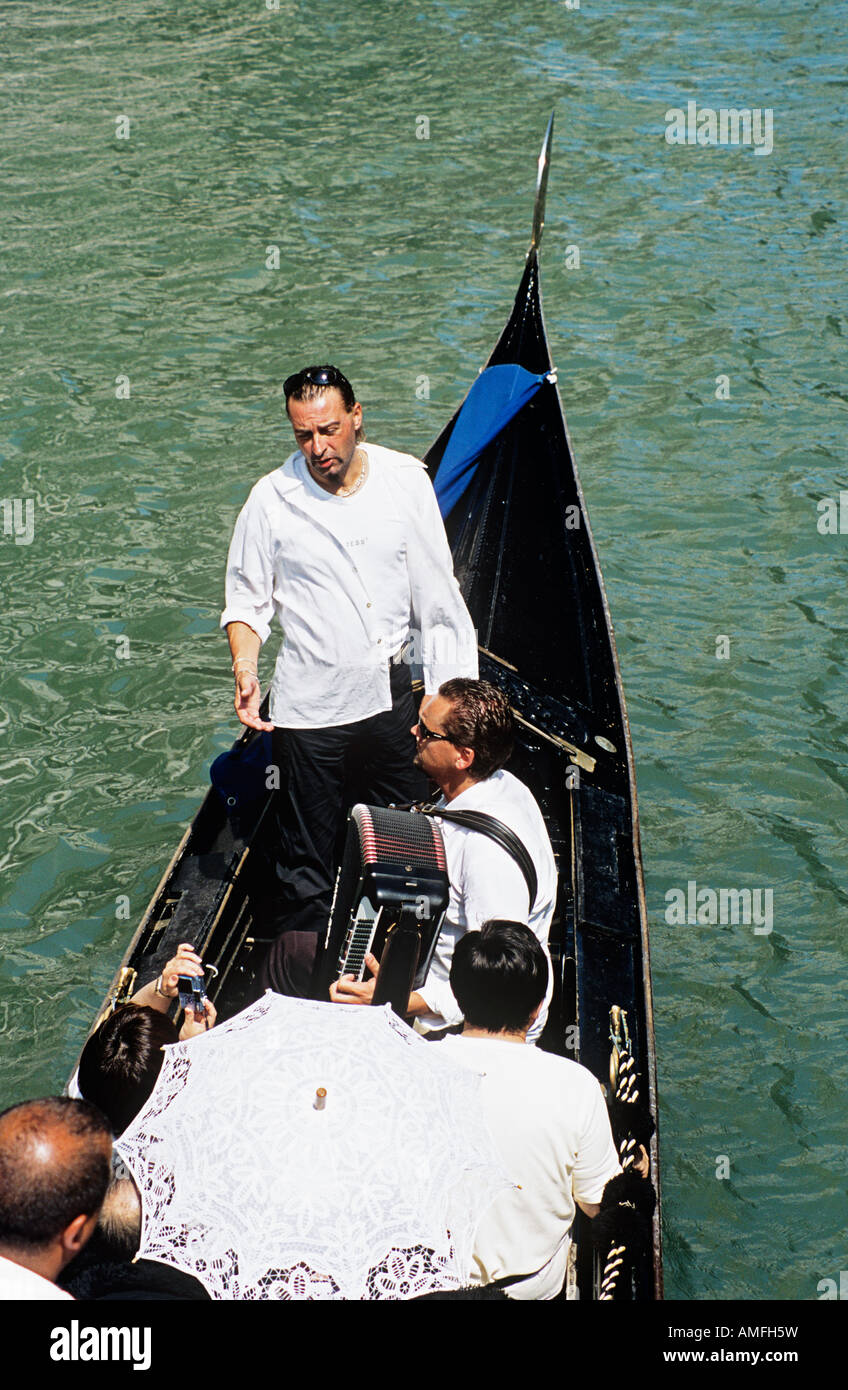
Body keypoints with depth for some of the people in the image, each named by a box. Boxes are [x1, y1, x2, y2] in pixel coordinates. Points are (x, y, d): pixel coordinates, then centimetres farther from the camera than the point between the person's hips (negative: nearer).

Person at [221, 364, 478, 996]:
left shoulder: (406, 479, -4)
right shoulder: (273, 499, -8)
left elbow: (436, 594, 1)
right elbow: (247, 599, 3)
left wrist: (450, 691, -2)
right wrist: (246, 667, -15)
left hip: (393, 695, 2)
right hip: (310, 707, -2)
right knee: (309, 857, 7)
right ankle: (300, 963, 23)